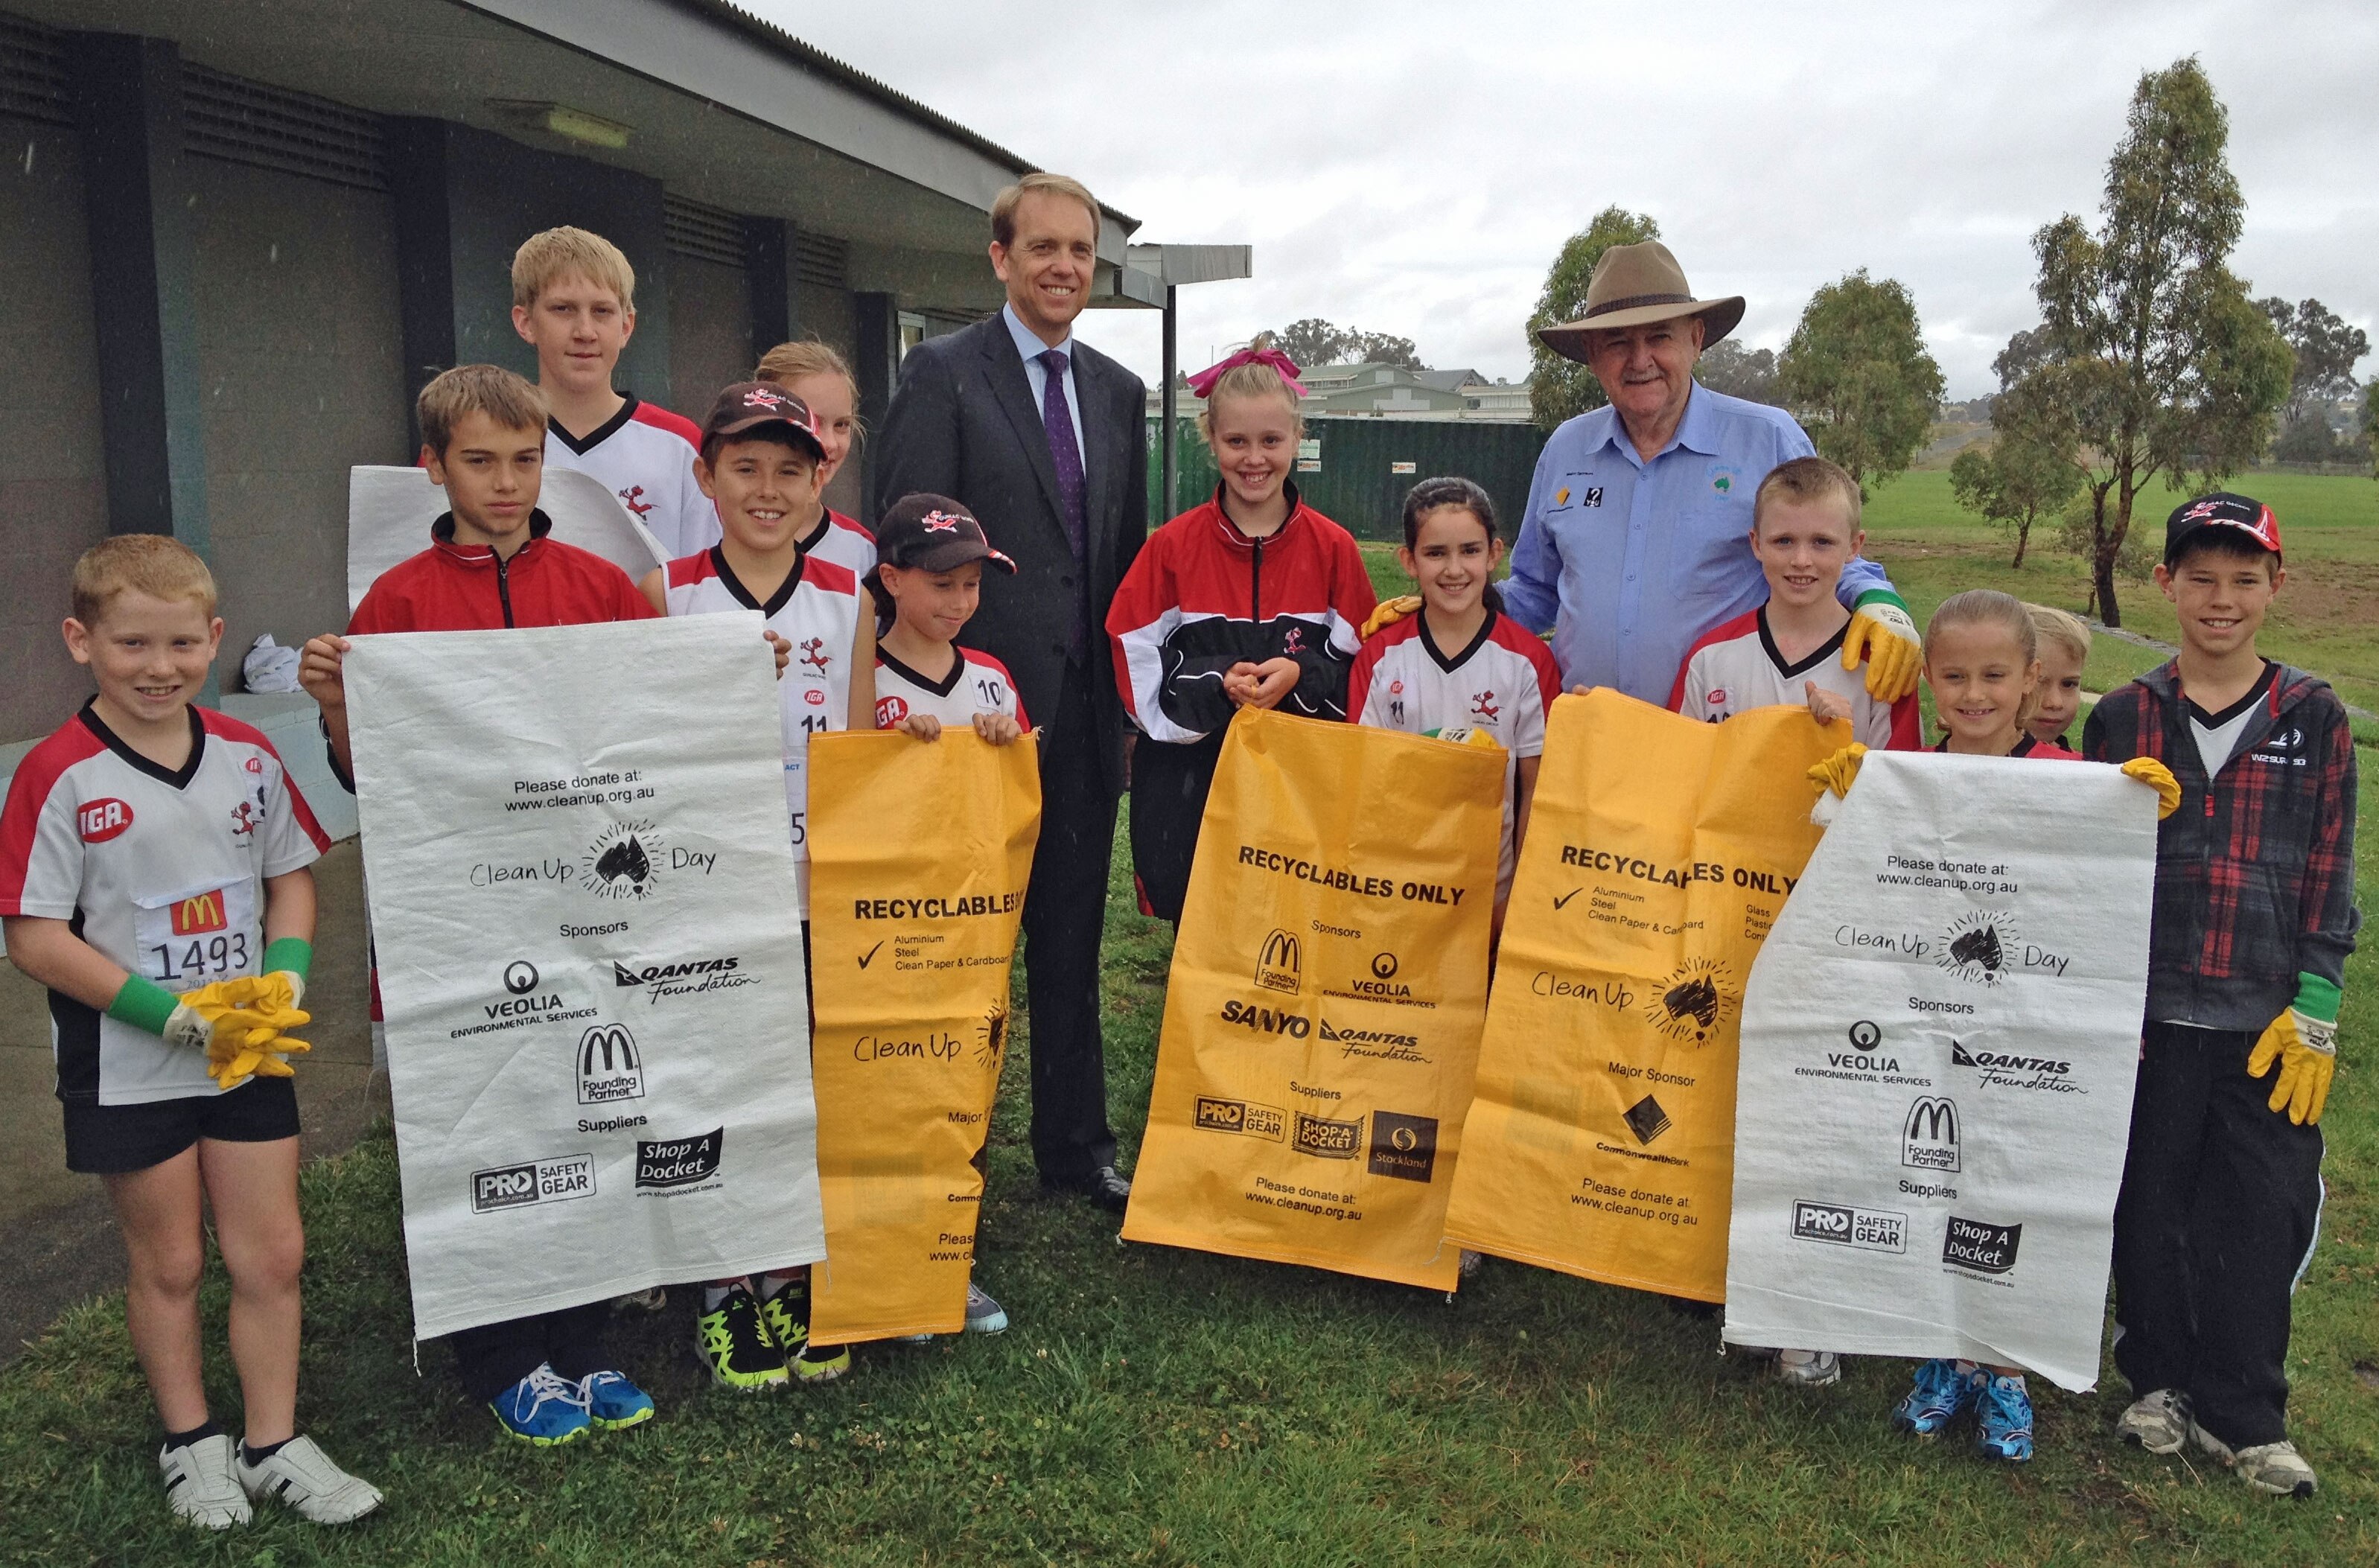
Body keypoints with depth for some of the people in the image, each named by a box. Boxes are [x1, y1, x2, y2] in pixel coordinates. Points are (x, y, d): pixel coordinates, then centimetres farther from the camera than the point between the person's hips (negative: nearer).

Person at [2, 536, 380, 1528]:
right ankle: (189, 1441, 34)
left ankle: (273, 1445, 25)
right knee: (169, 1261, 13)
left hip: (249, 1055, 4)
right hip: (128, 1066, -3)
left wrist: (284, 982, -9)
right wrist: (172, 1012, -21)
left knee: (272, 1253, 9)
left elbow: (291, 880, 8)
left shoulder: (249, 758, -1)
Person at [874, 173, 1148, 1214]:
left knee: (1072, 944, 15)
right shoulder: (941, 374, -5)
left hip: (1085, 713, 5)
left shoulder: (1119, 392, 13)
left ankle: (1075, 1147, 29)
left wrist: (1131, 697, 10)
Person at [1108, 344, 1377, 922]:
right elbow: (1138, 669, -2)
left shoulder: (1332, 547, 1)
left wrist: (1300, 678, -15)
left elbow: (1363, 664, 3)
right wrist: (1218, 688, -17)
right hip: (1191, 786, 0)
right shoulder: (1173, 546, 0)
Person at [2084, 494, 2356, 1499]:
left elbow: (2328, 874, 2)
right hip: (2151, 1010, 0)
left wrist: (2314, 1012, -3)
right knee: (2151, 1203, 10)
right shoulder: (2123, 717, 1)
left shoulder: (2313, 718, 2)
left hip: (2267, 1022, 0)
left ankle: (2240, 1413, 21)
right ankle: (2157, 1380, 28)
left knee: (2262, 1216, 5)